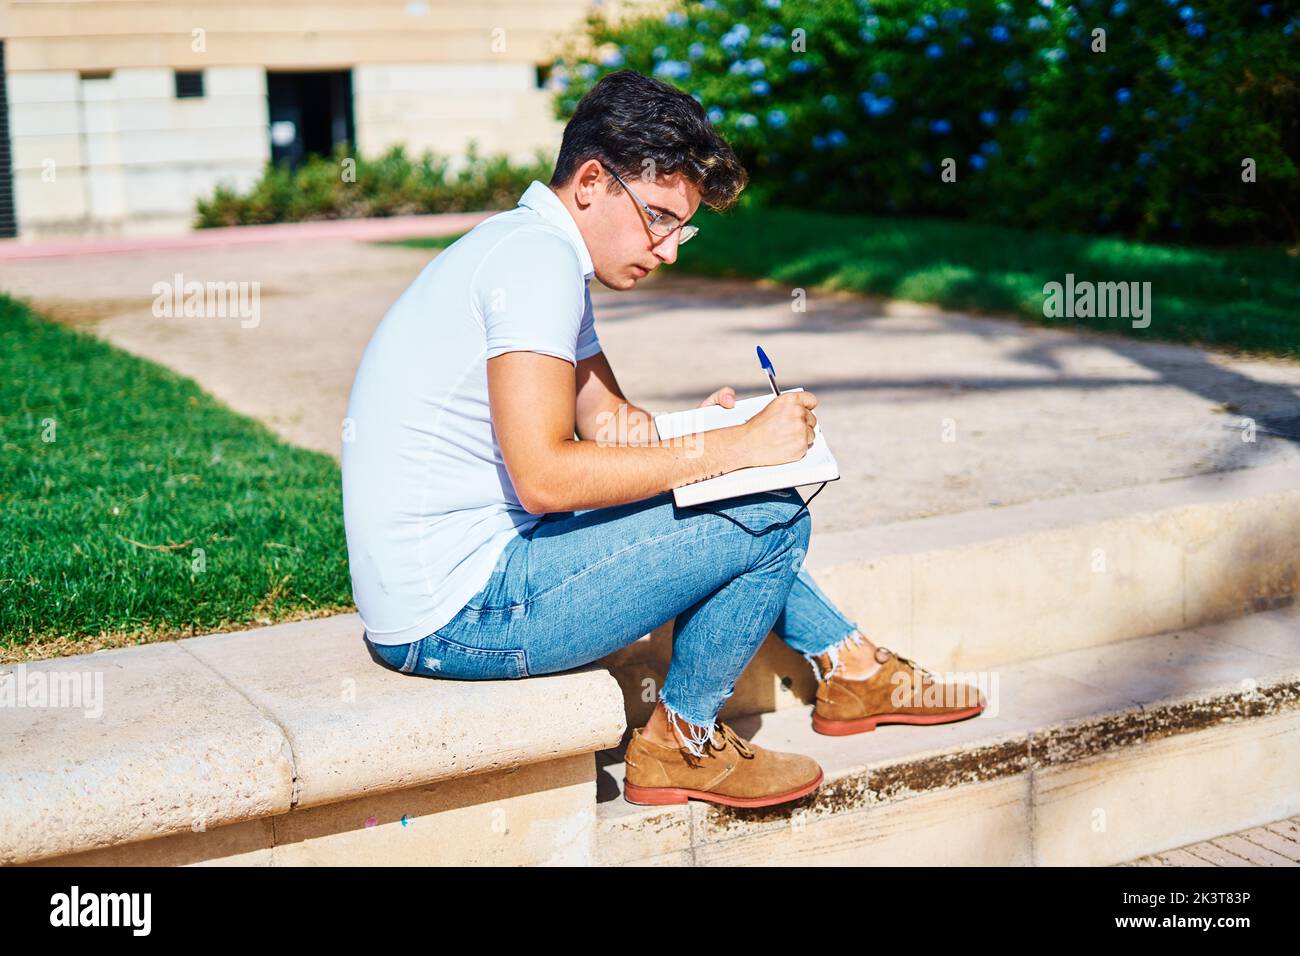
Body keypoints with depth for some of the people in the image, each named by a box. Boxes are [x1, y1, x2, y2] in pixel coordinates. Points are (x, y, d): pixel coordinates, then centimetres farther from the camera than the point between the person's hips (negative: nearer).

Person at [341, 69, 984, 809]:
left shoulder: (544, 256, 14)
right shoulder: (539, 258, -18)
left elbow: (607, 422, 16)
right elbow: (544, 476, -27)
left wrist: (690, 430, -4)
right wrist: (734, 448, -22)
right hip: (457, 613, -11)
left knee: (741, 504, 20)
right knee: (773, 517, -12)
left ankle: (851, 670, 30)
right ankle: (683, 742, 6)